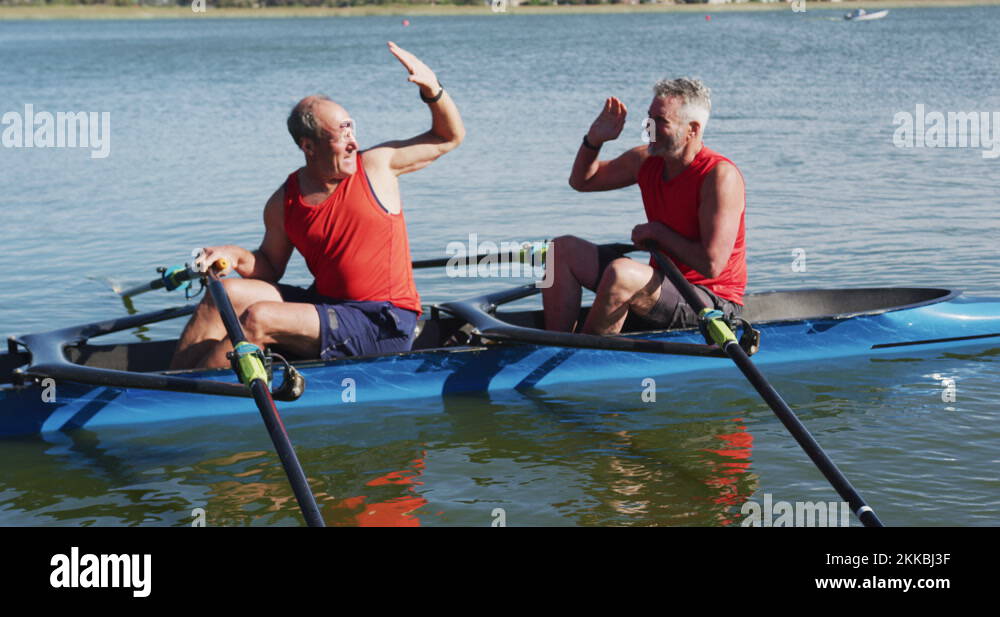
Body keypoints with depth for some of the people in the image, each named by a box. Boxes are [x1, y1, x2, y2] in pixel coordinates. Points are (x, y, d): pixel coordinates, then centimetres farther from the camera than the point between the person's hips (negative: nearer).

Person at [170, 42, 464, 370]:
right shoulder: (283, 203, 4)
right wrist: (238, 257, -5)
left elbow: (450, 137, 6)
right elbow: (271, 267, 17)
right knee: (226, 294, -8)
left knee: (257, 319, -22)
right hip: (326, 304, 5)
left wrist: (432, 89, -12)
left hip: (384, 327, -5)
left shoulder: (376, 165, -2)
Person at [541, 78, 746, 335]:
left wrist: (657, 232, -14)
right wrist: (594, 140, 0)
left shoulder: (721, 175, -19)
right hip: (663, 285, 8)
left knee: (622, 272, -34)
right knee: (562, 249, 1)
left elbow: (711, 265, -26)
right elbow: (581, 181, 20)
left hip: (711, 303, -8)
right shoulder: (645, 160, 3)